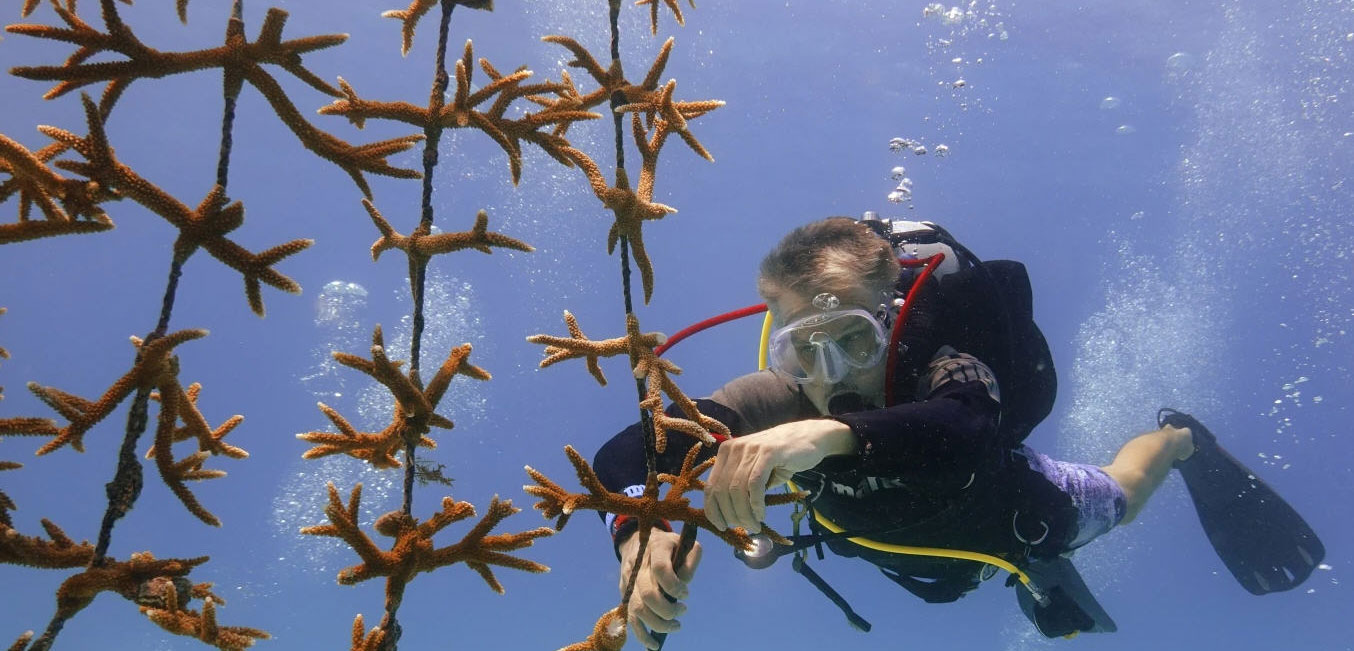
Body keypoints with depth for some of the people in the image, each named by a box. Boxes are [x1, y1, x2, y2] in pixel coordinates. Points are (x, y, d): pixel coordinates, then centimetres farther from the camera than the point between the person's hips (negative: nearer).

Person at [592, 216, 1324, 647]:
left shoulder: (938, 370, -47)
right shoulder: (784, 401, -39)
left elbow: (970, 433, -72)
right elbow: (625, 453, -46)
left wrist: (832, 433, -88)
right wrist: (641, 537, -68)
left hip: (1016, 509, -3)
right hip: (899, 538, 3)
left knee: (1117, 496, 31)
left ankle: (1181, 438, 61)